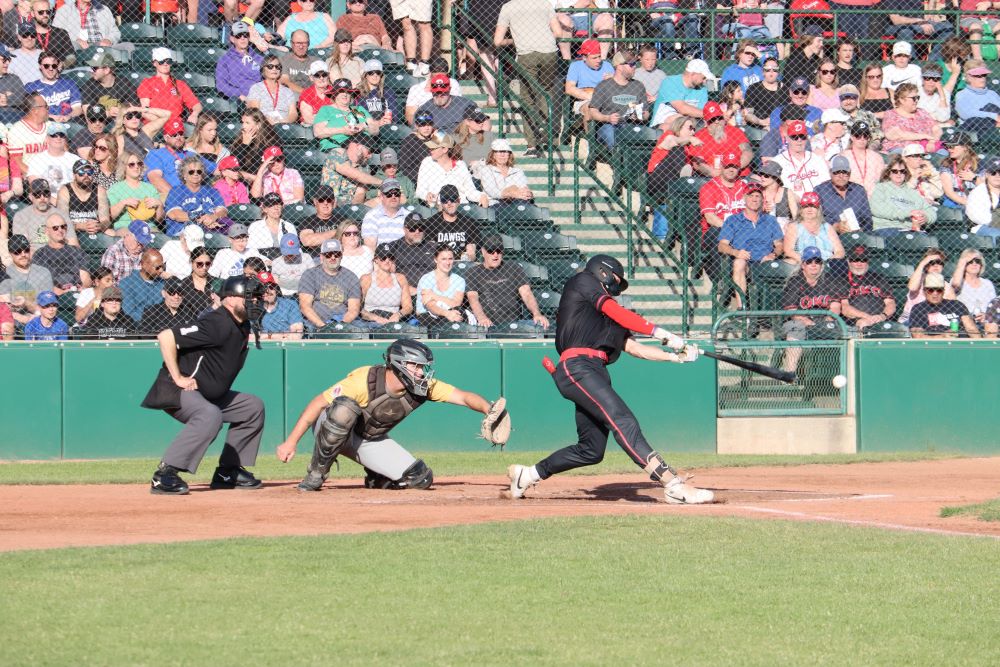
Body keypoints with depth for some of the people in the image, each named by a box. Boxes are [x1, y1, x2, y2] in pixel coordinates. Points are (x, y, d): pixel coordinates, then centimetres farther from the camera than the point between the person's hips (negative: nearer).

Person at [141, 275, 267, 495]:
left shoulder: (243, 326, 8)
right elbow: (166, 337, -28)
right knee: (210, 415, -36)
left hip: (208, 394, 10)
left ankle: (228, 471, 14)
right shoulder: (217, 325, -22)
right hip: (174, 393, -10)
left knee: (253, 407, 13)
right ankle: (164, 475, -35)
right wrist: (178, 378, -25)